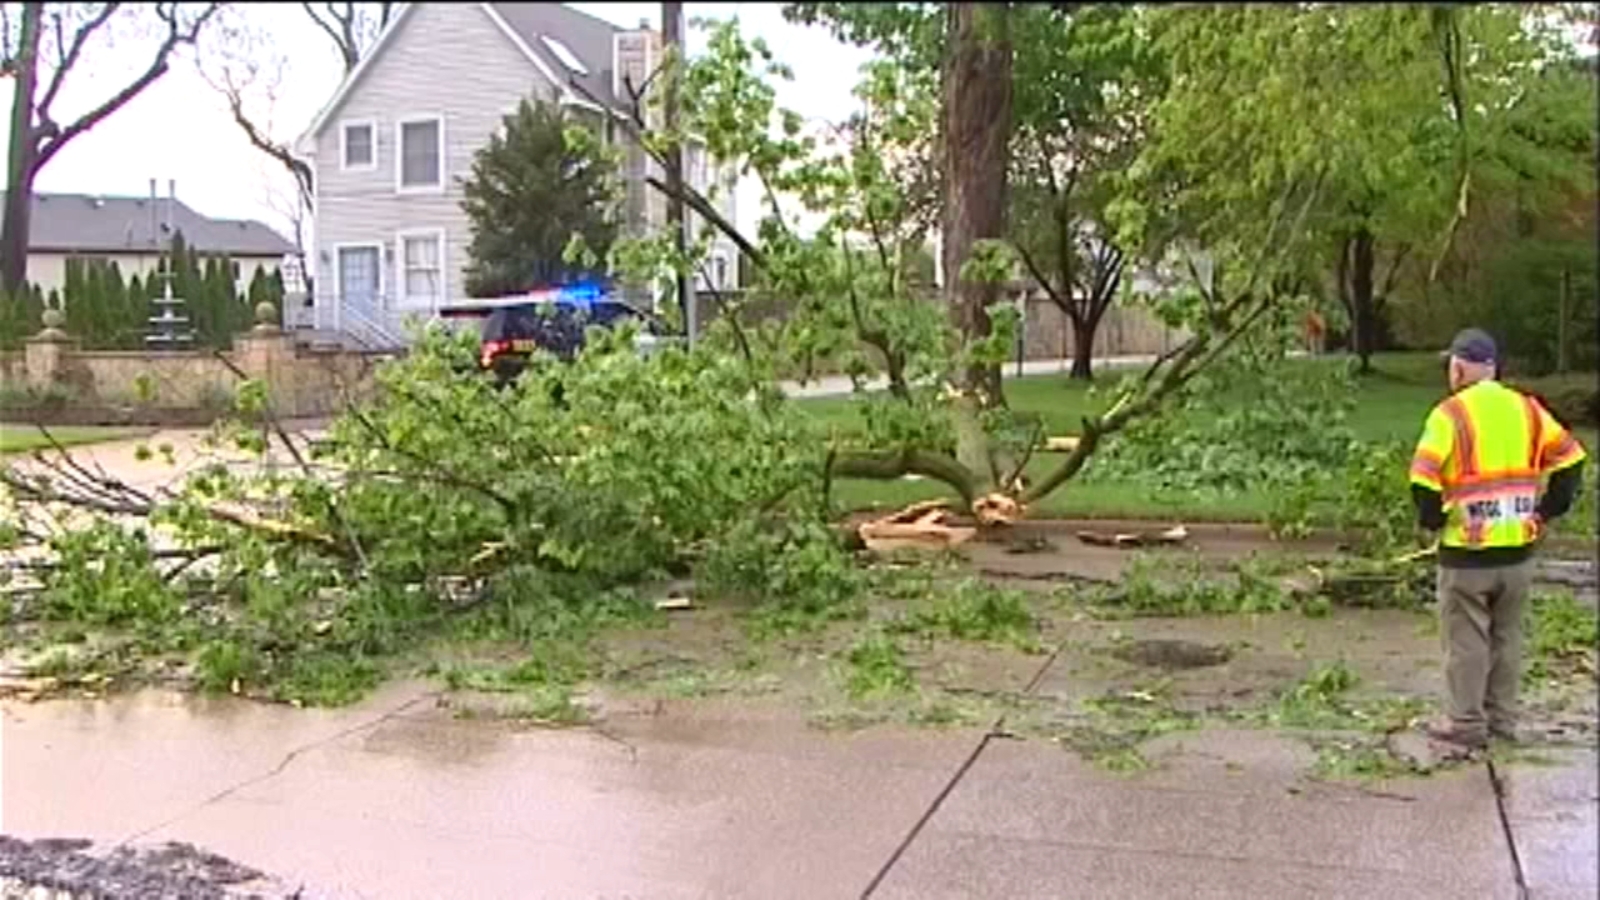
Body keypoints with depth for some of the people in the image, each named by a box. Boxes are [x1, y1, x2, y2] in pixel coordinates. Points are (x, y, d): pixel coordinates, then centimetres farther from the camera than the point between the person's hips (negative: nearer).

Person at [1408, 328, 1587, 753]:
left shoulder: (1450, 415, -13)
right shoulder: (1527, 409, 4)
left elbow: (1424, 479, -20)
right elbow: (1569, 458, 6)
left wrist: (1433, 519, -4)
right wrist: (1547, 510, 12)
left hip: (1467, 553, -5)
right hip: (1519, 549, 5)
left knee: (1466, 640, 5)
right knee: (1507, 635, 18)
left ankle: (1466, 725, 12)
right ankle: (1502, 718, 27)